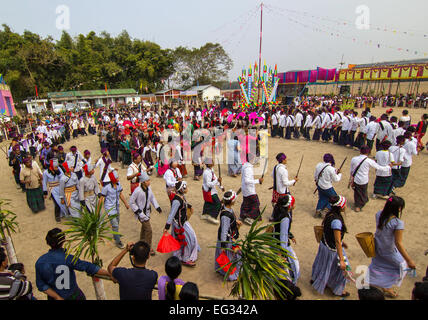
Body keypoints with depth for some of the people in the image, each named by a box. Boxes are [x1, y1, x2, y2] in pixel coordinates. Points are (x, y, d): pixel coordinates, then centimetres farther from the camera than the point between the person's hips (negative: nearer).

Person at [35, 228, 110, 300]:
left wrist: (57, 297, -10)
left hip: (54, 297, 4)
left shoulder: (40, 261, -13)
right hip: (72, 296, -3)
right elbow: (89, 267, -31)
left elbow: (41, 285, -9)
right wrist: (110, 274, -29)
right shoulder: (68, 258, -27)